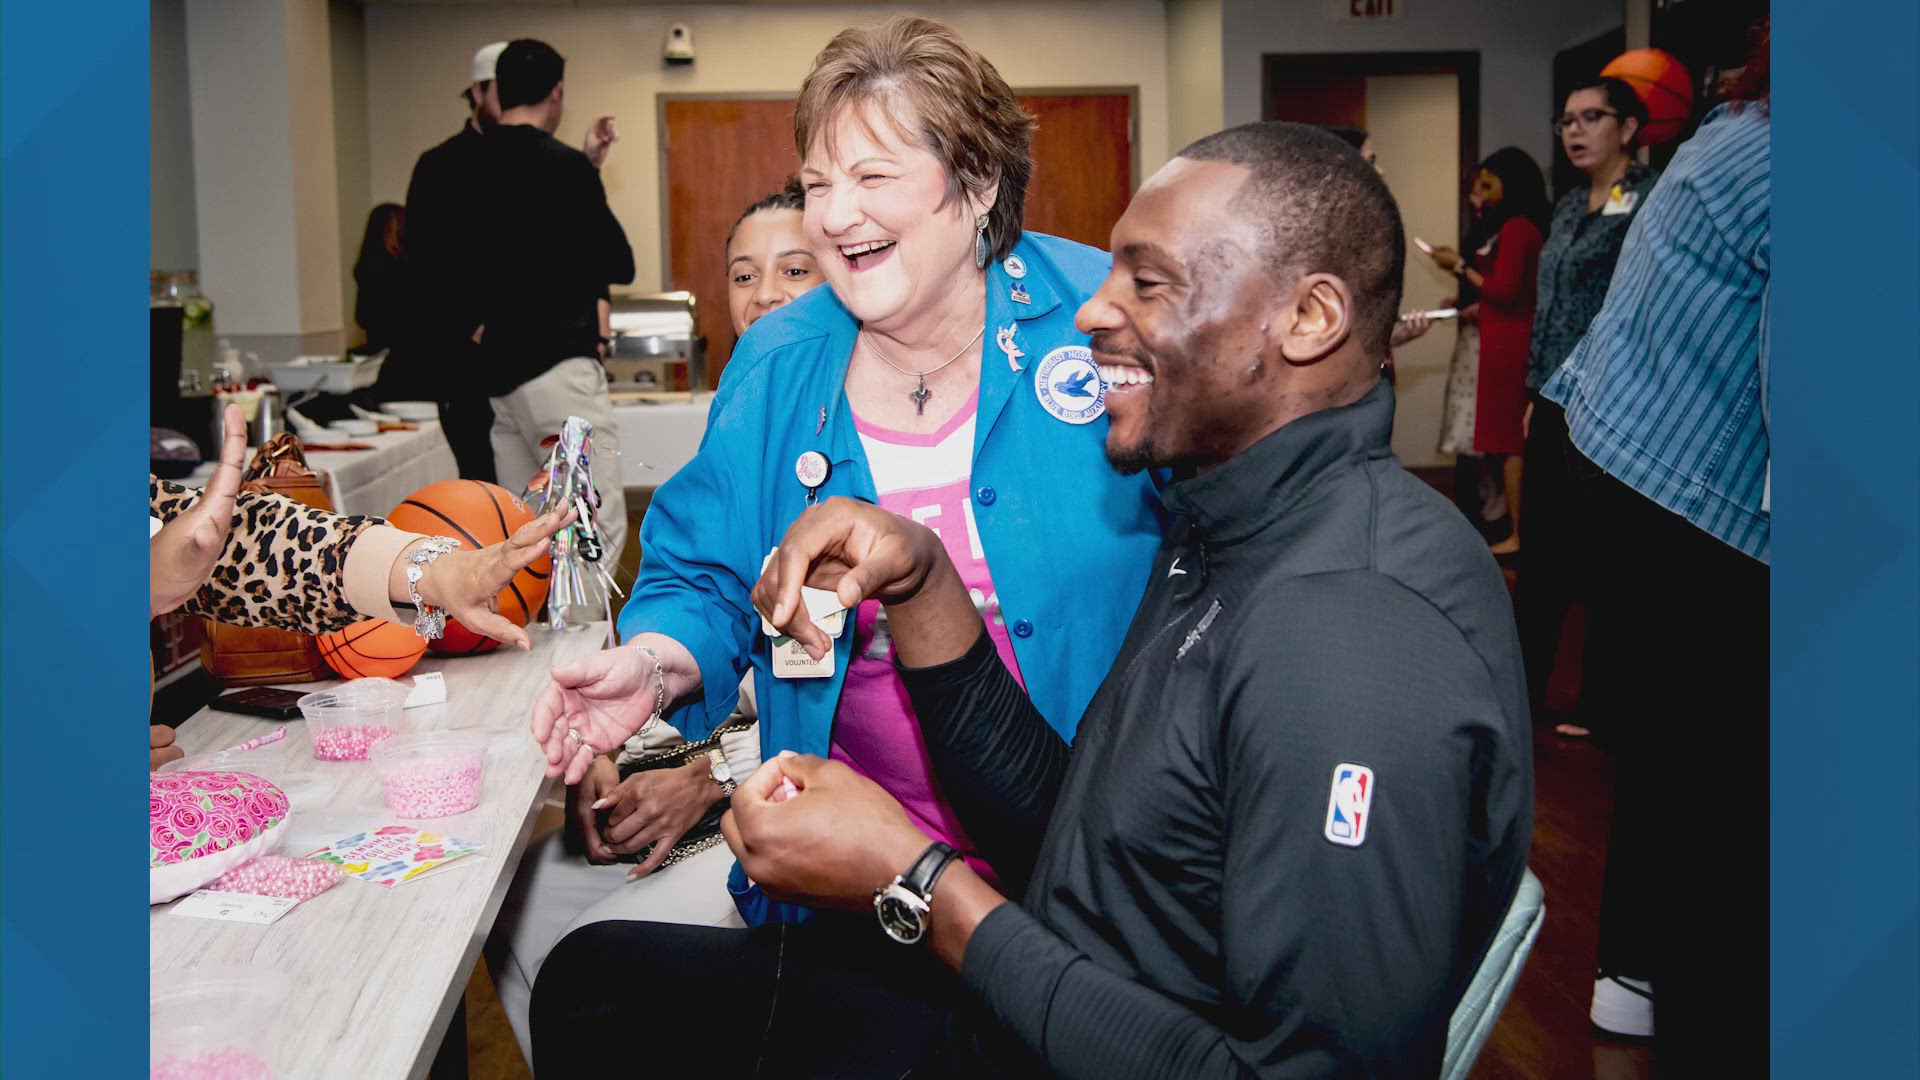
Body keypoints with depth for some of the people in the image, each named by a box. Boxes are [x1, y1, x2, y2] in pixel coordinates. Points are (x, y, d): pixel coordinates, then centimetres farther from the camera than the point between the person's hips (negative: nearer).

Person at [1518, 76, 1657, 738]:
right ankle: (1522, 687, 22)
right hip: (1556, 404, 8)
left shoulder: (1650, 201, -9)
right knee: (1541, 551, 12)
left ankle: (1604, 702, 15)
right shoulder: (1569, 207, 15)